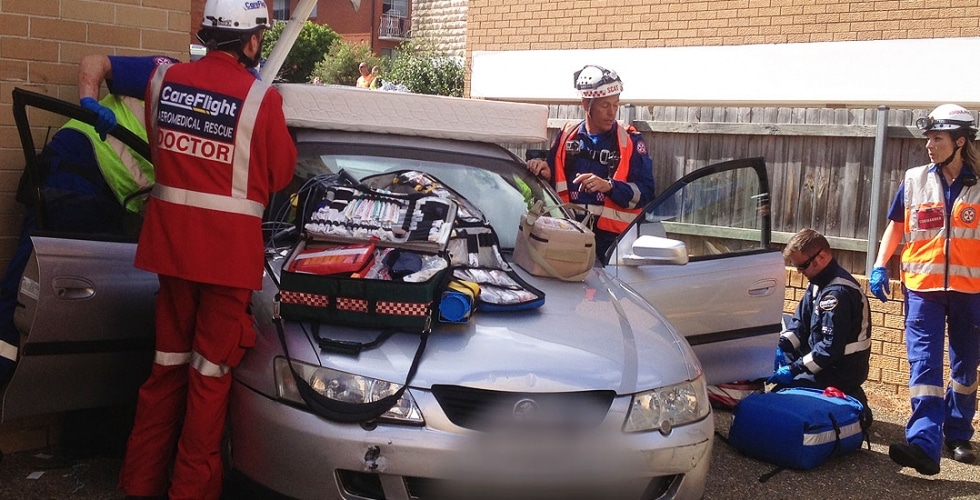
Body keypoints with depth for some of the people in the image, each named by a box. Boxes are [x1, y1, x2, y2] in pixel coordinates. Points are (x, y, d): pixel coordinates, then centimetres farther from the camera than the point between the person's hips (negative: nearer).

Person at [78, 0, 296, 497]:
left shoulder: (164, 78, 2)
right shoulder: (262, 97, -11)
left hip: (171, 238, 5)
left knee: (169, 362, 18)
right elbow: (280, 175, 1)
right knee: (211, 372, 7)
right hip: (230, 249, -5)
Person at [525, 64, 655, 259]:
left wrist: (609, 186, -20)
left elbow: (645, 193, -6)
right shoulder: (566, 136, 11)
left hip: (612, 238, -2)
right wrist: (544, 173, -3)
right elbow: (552, 181, 19)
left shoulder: (631, 141, 3)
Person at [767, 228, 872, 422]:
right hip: (823, 358, 10)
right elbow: (799, 321, 10)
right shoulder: (818, 282, 6)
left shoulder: (838, 292, -24)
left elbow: (831, 347, -26)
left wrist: (795, 369, -24)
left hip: (842, 369, -10)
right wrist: (781, 346, -7)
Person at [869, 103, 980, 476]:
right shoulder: (914, 180, 4)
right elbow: (896, 225, 12)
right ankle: (924, 444, -15)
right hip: (922, 286, 0)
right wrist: (880, 266, 2)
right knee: (924, 365, -8)